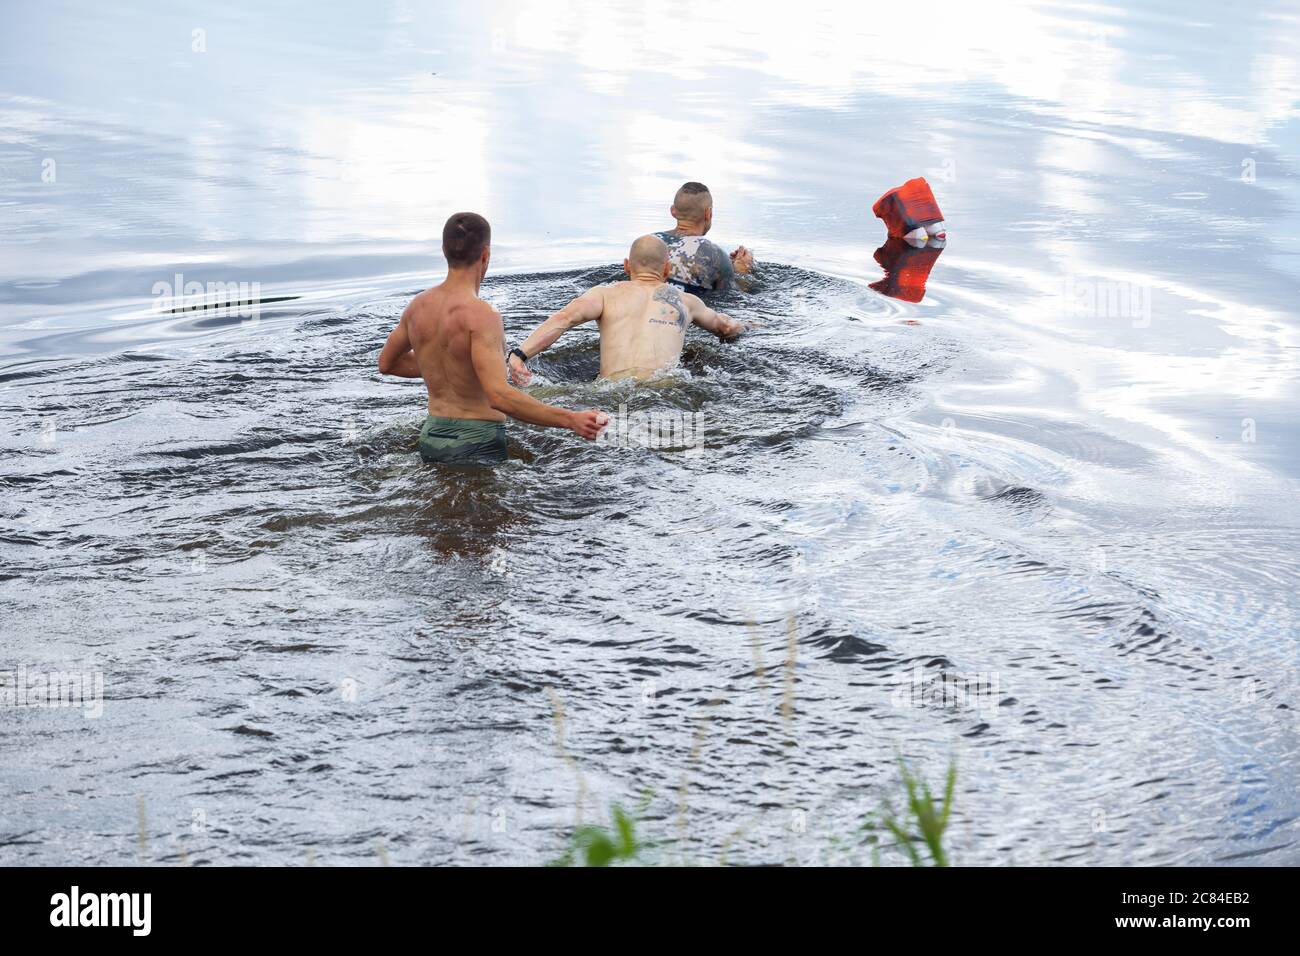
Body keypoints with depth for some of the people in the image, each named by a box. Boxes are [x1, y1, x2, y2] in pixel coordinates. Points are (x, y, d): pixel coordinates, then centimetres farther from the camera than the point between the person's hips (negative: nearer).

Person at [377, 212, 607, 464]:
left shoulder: (418, 305, 4)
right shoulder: (481, 315, -20)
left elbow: (387, 363, 20)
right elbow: (499, 397, -30)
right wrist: (570, 420, -29)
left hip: (431, 436, 8)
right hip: (477, 444, -8)